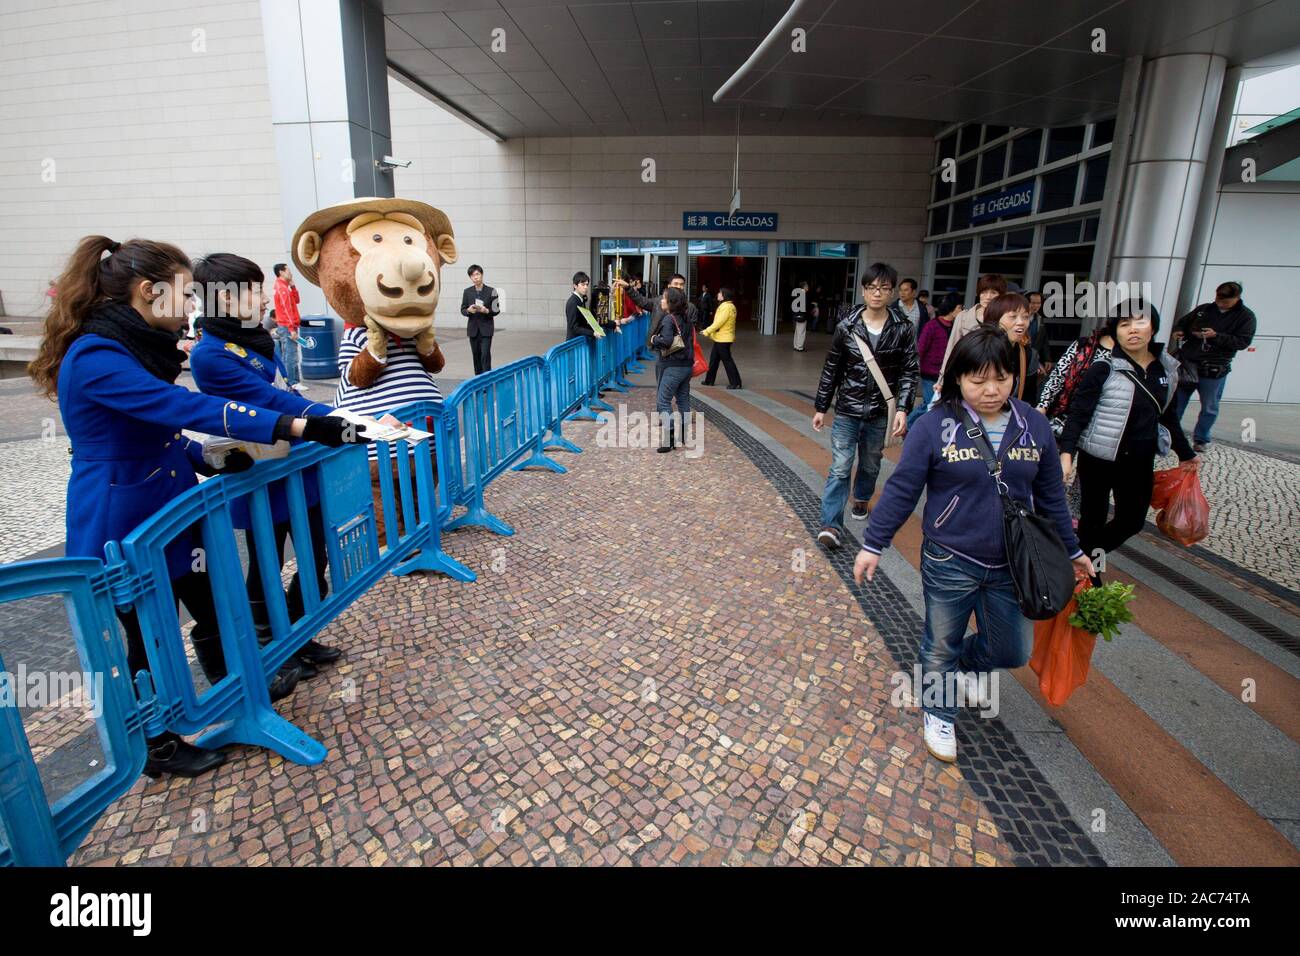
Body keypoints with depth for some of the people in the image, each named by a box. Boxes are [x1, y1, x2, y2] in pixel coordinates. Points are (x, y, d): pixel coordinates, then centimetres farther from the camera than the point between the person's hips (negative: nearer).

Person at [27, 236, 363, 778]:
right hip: (125, 526, -9)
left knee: (213, 607, 20)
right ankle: (157, 747, 30)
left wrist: (211, 459, 0)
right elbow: (188, 408, -37)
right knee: (150, 637, 8)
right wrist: (297, 427, -43)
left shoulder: (131, 347, 6)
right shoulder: (96, 358, -25)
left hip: (170, 510, 9)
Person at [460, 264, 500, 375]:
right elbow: (462, 310, 7)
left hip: (486, 329, -3)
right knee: (476, 356, 9)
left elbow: (497, 310, -1)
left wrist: (486, 311, -20)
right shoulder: (467, 292, 5)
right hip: (473, 328, 3)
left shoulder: (491, 291, -3)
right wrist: (469, 310, -15)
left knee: (485, 356, -10)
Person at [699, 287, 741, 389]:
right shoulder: (724, 306, 14)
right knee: (713, 359, 15)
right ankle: (709, 380, 24)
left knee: (727, 360, -5)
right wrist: (709, 331, 14)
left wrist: (707, 331, -14)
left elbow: (719, 322, -22)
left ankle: (735, 382, -1)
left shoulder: (726, 307, -18)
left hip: (723, 339, -10)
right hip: (720, 338, 10)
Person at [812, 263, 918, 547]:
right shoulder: (846, 327, -3)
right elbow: (831, 370, 3)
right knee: (840, 467, -7)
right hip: (847, 410, -1)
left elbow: (909, 372, -2)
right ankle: (832, 525, -6)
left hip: (880, 413, 1)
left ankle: (861, 499, 46)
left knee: (870, 465, 18)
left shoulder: (903, 329, -3)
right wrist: (820, 407, 5)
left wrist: (902, 409, -14)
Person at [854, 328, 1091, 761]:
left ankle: (968, 664, 48)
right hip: (949, 563, -3)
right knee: (940, 647, 13)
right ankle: (939, 714, 39)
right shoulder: (936, 425, -13)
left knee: (1012, 650, 15)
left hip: (1011, 566, 4)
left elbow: (1050, 495, 11)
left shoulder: (1034, 425, 0)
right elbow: (901, 490, -9)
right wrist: (873, 544, -9)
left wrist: (1071, 550, 17)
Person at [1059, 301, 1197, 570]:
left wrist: (1185, 453, 25)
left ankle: (1090, 554, 38)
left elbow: (1168, 414, 17)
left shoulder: (1167, 368, 5)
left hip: (1141, 461, 6)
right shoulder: (1104, 368, -13)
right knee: (1093, 519, 8)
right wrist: (1066, 452, -31)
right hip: (1098, 459, -5)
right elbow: (1078, 413, -18)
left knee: (1133, 520, 15)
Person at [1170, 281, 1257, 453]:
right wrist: (1178, 331, -6)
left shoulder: (1246, 316, -2)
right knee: (1176, 401, 9)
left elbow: (1243, 341, -10)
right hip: (1186, 363, 3)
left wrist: (1216, 336, -21)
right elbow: (1182, 322, 17)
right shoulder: (1203, 309, 5)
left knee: (1209, 408, 6)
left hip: (1214, 371, -2)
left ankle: (1200, 439, 17)